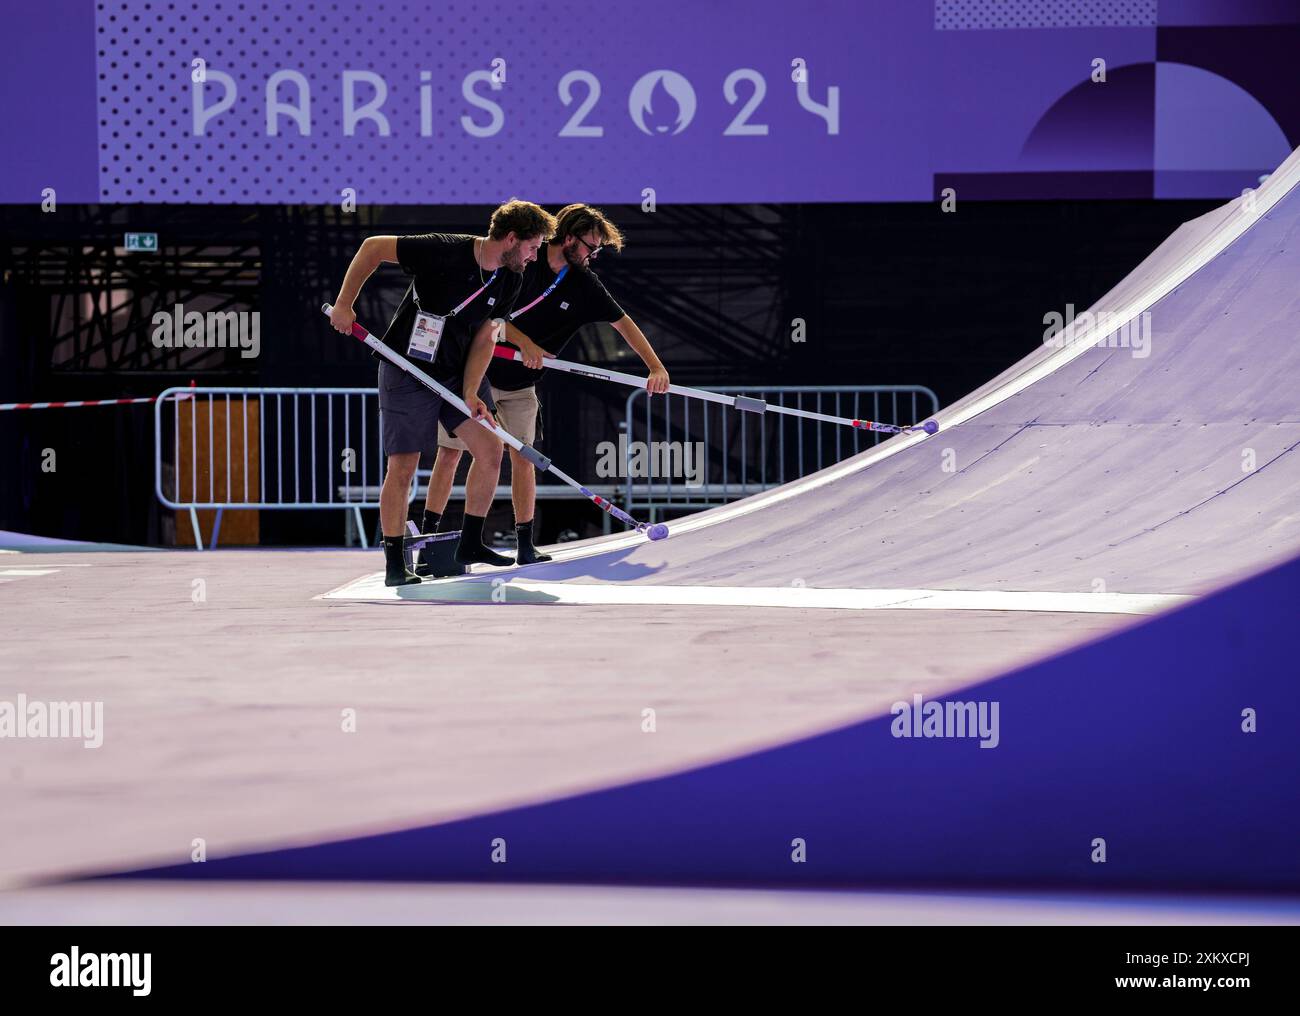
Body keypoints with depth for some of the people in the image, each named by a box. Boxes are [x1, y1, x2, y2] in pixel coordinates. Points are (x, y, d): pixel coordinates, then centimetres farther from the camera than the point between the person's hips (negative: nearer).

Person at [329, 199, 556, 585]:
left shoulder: (508, 282, -3)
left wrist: (470, 393, -11)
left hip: (458, 372, 6)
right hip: (408, 371, -6)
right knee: (403, 467, -5)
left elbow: (484, 337, 0)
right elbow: (373, 247, -17)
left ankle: (470, 545, 12)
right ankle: (394, 564, 5)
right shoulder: (445, 250, -24)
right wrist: (344, 304, -15)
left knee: (490, 449, -3)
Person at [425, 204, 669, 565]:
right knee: (449, 453, 1)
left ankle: (526, 545, 2)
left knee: (523, 458, -4)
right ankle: (428, 534, 11)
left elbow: (623, 322, -2)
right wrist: (524, 343, -26)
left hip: (520, 386, 3)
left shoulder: (583, 284, -5)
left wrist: (656, 367, -11)